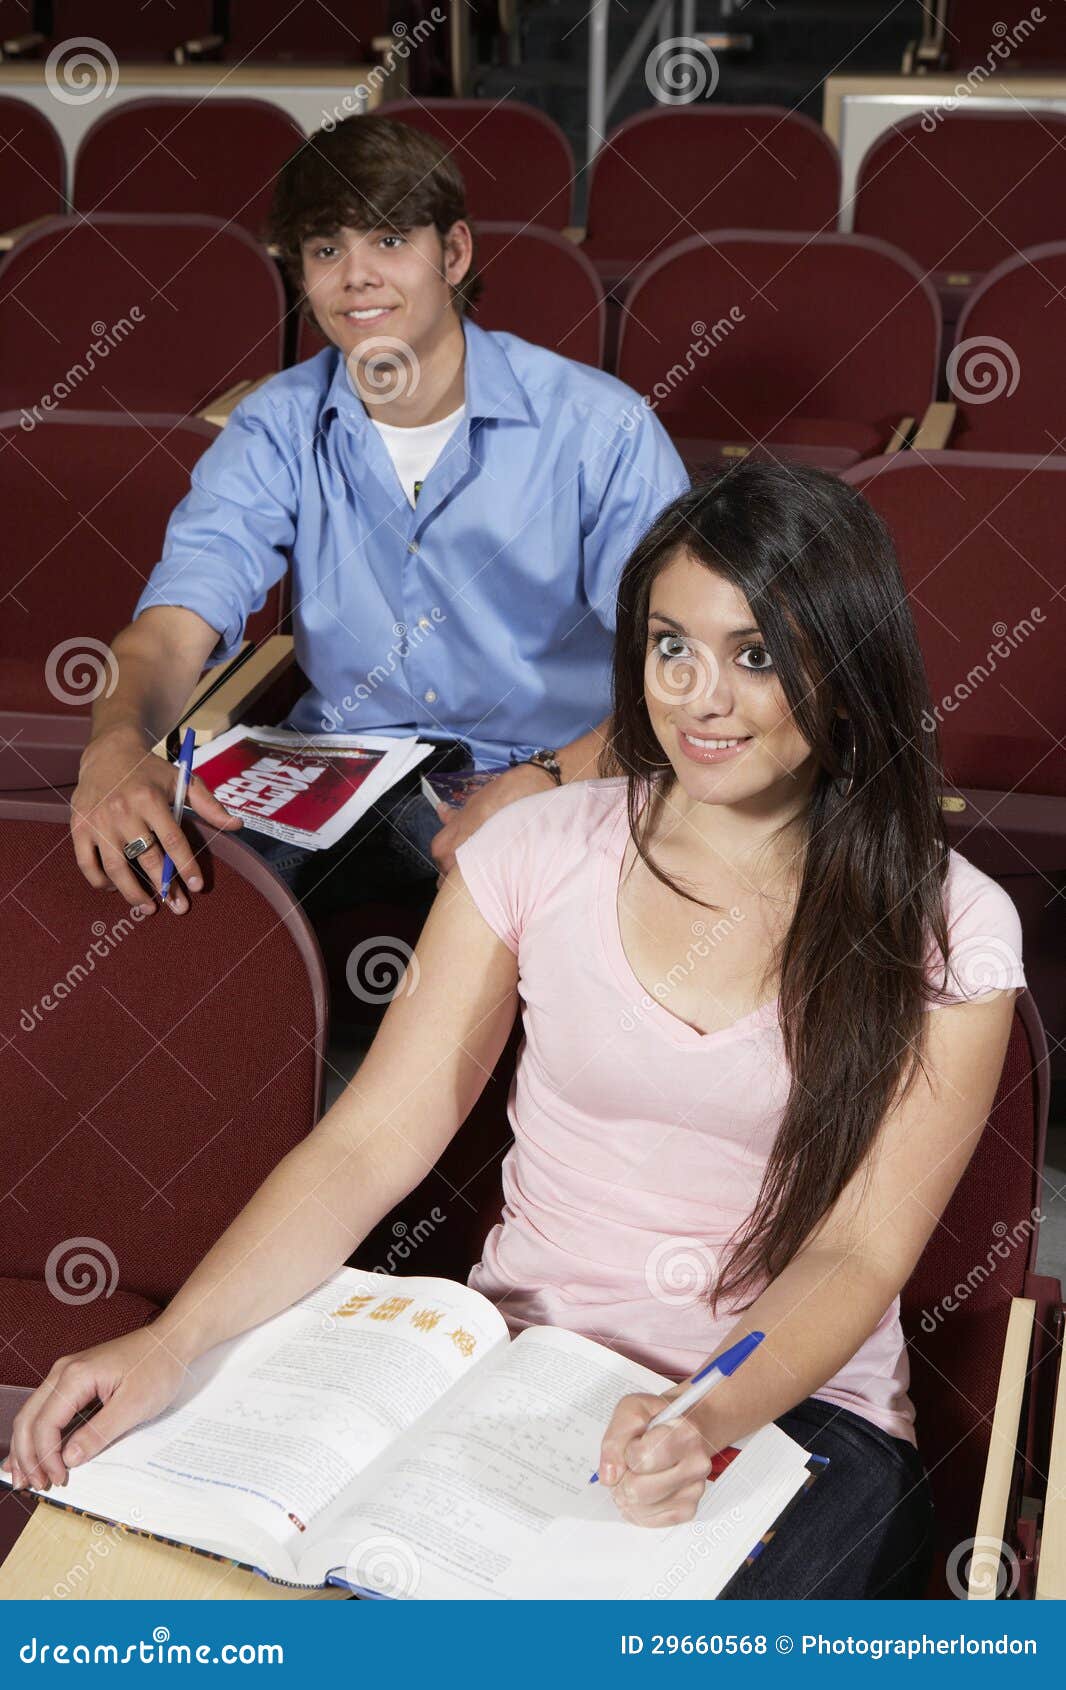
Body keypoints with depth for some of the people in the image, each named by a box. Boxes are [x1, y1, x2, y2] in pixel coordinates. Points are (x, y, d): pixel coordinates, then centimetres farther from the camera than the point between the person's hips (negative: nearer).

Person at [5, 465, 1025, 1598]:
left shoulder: (948, 932, -5)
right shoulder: (538, 854, 0)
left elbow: (858, 1256, -8)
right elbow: (372, 1141, -3)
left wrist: (708, 1420, -28)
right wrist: (170, 1342, -18)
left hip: (797, 1406, -2)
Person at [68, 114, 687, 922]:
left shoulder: (599, 429, -9)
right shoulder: (275, 432, 2)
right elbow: (174, 627, -10)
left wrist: (546, 782, -34)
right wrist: (116, 747, -35)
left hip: (552, 774, -2)